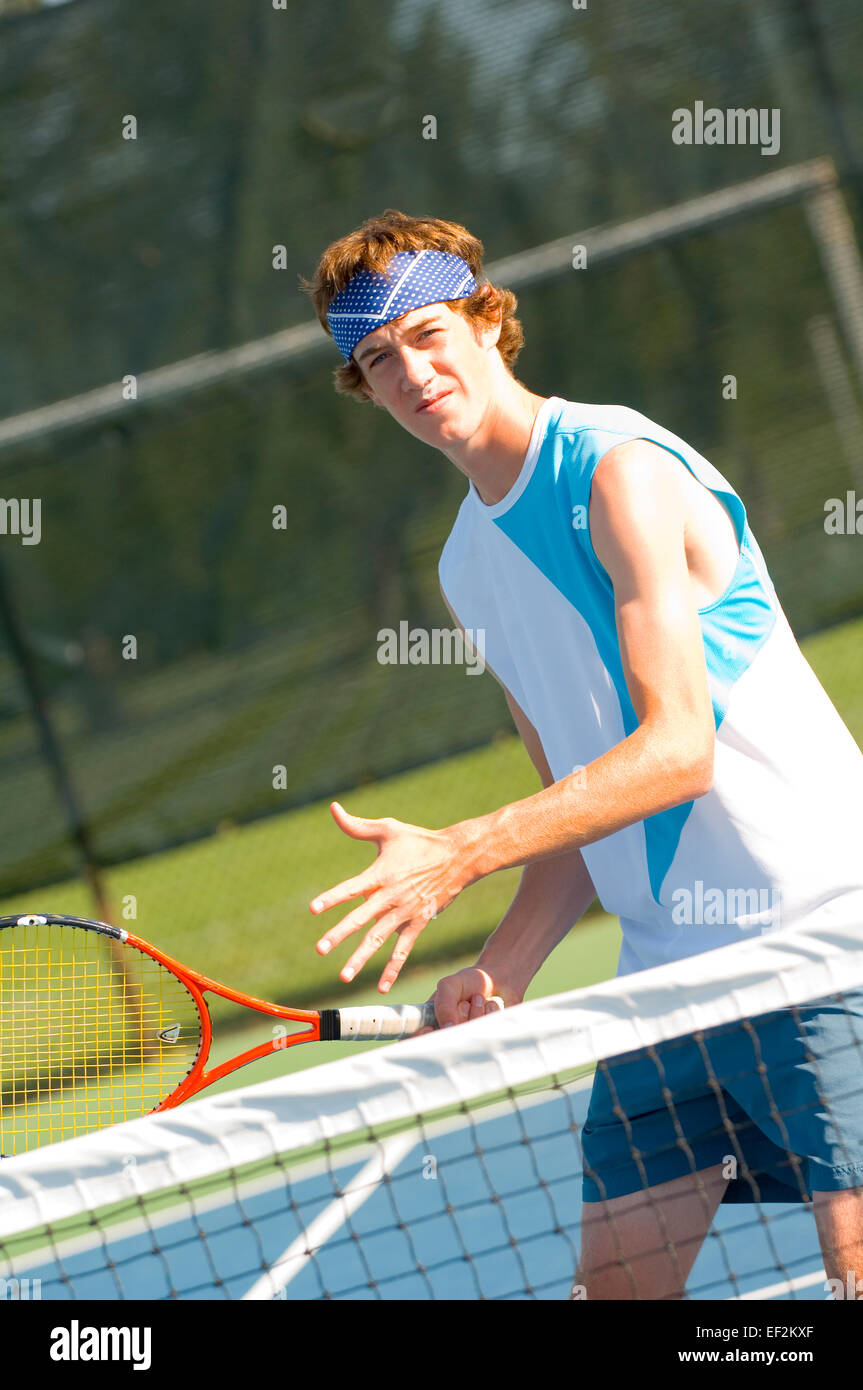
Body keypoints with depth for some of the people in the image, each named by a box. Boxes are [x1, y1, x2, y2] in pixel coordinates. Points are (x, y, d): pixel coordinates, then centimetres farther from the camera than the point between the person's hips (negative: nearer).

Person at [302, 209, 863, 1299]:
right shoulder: (465, 571, 14)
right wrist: (502, 972, 1)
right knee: (618, 1279, 4)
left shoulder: (619, 470, -11)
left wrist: (457, 856, -26)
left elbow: (678, 748, -20)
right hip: (663, 967, 8)